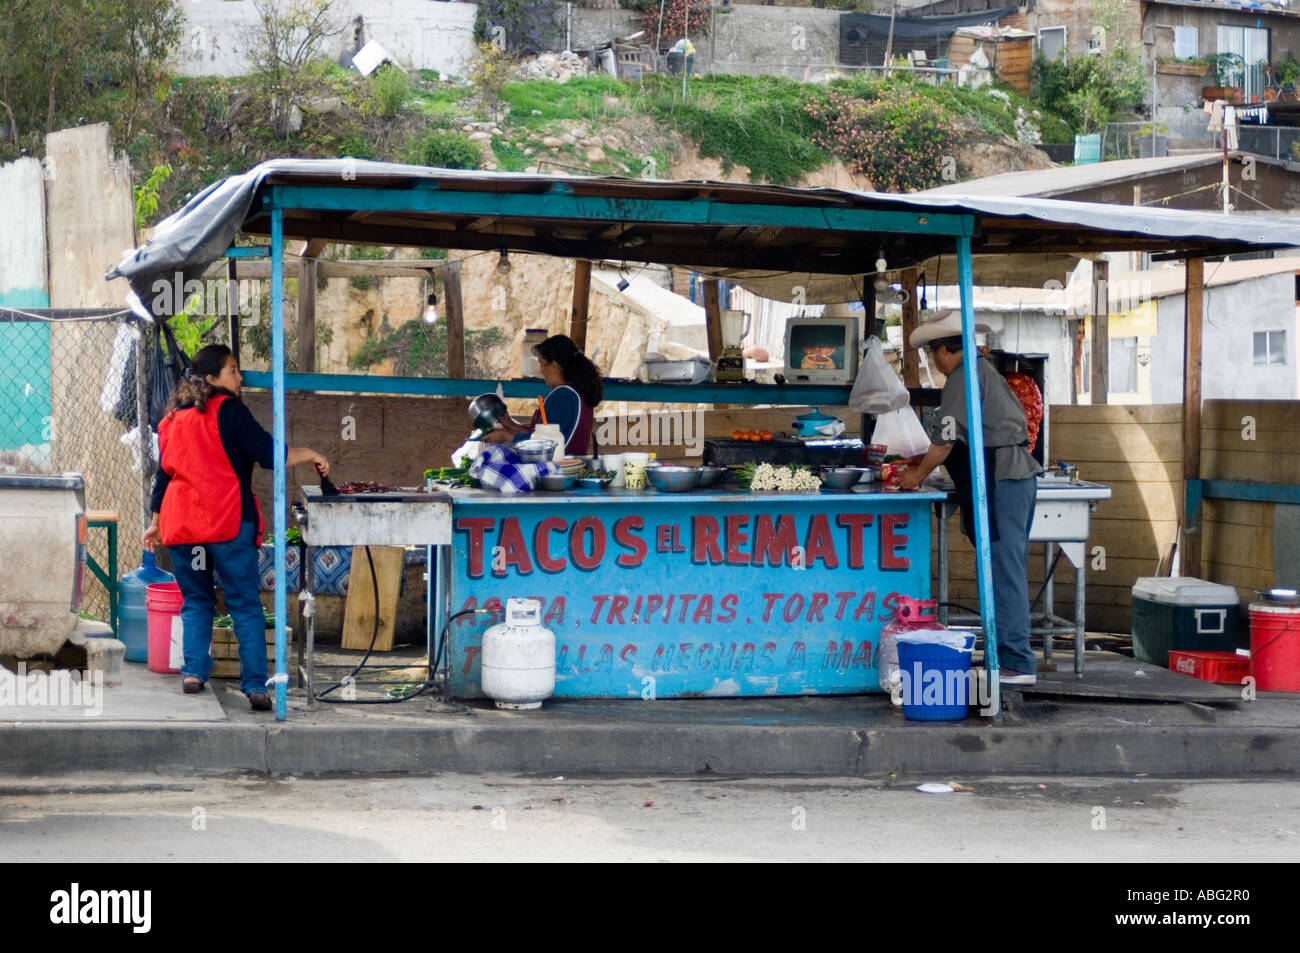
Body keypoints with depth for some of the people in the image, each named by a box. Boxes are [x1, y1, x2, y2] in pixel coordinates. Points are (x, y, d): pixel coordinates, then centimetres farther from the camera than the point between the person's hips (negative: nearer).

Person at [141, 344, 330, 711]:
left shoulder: (172, 419, 14)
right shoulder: (228, 410, -4)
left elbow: (163, 474, 20)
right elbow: (269, 454, -11)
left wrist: (156, 523, 29)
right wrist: (310, 455, 2)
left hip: (181, 525, 5)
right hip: (228, 522, -5)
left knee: (196, 602, 17)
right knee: (245, 605, -3)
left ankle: (192, 672, 8)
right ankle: (255, 685, -7)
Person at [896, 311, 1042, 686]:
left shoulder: (963, 378, -10)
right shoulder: (985, 370, 20)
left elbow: (946, 440, -13)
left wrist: (918, 475, 2)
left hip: (1001, 482, -10)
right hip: (1019, 475, 10)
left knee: (1006, 572, -10)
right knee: (1008, 570, 12)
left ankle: (1017, 664, -11)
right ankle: (1010, 653, 16)